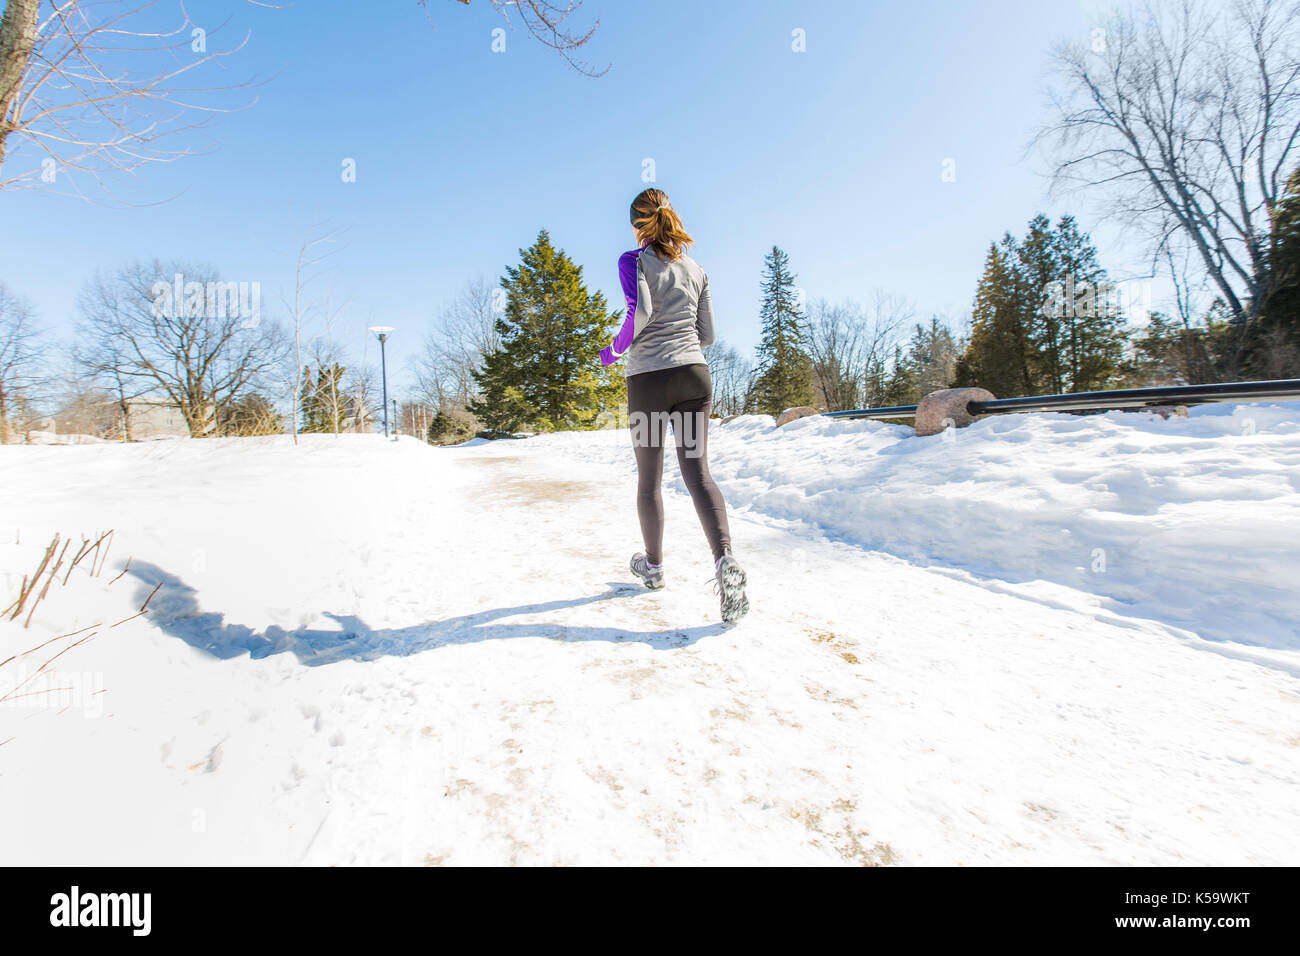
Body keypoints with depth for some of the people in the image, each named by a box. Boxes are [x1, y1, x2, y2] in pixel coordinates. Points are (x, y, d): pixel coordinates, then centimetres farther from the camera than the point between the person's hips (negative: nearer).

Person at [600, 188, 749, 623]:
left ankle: (653, 566, 24)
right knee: (697, 471, -1)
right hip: (694, 375, 4)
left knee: (649, 479, 9)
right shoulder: (696, 269, 14)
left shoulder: (633, 260, 1)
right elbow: (708, 334, 14)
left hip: (648, 379, -3)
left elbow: (640, 310, -17)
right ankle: (724, 560, -22)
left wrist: (615, 349, -1)